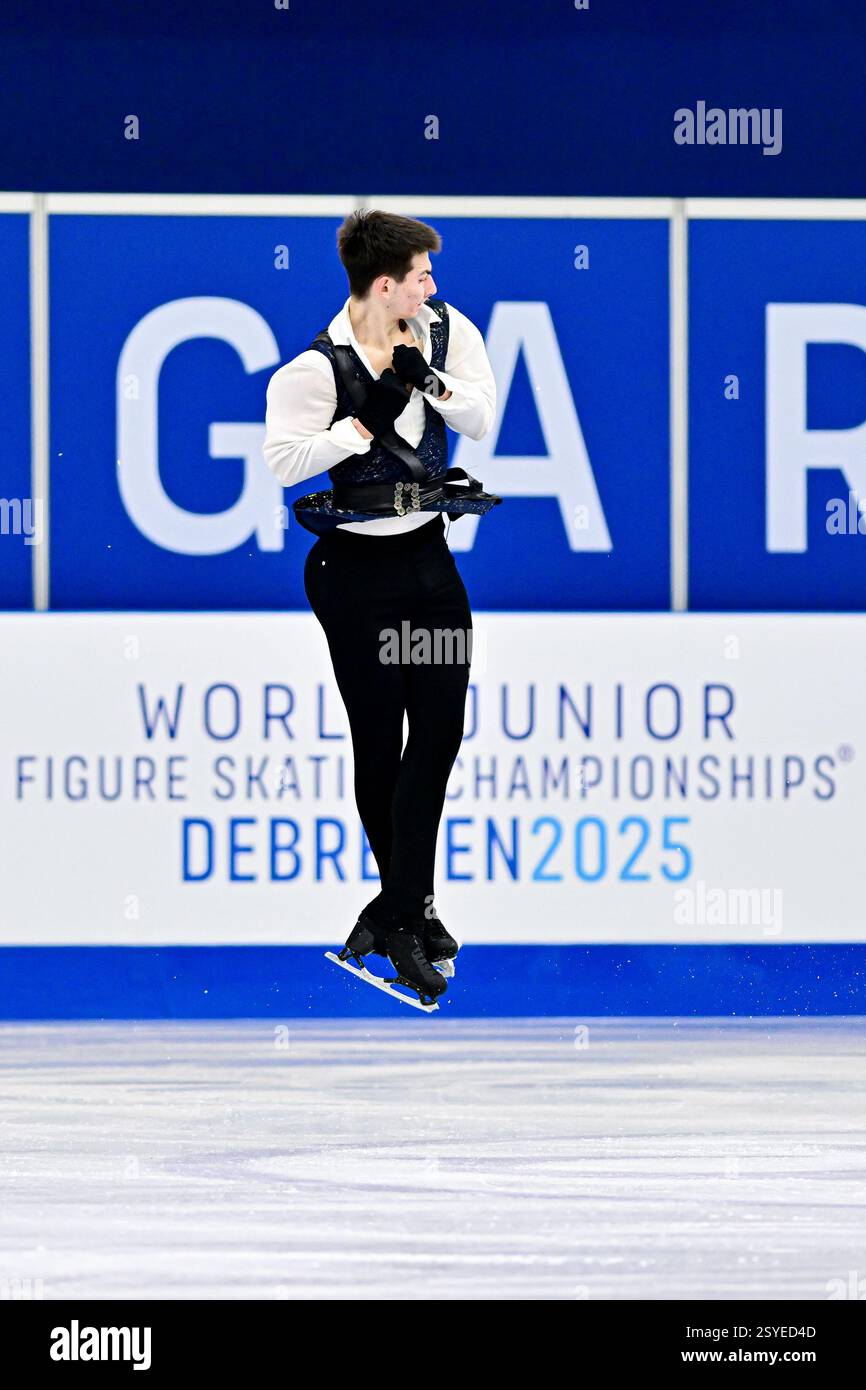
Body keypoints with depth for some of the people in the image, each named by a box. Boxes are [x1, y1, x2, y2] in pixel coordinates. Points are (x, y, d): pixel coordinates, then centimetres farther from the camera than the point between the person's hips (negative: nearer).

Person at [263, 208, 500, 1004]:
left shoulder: (444, 331, 2)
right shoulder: (319, 366, -15)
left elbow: (481, 418, -2)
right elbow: (283, 460, -21)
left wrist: (428, 379, -17)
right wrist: (371, 418, -20)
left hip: (429, 561, 5)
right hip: (356, 572, -5)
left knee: (440, 732, 0)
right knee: (379, 744, 4)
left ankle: (400, 909, 6)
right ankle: (409, 908, 17)